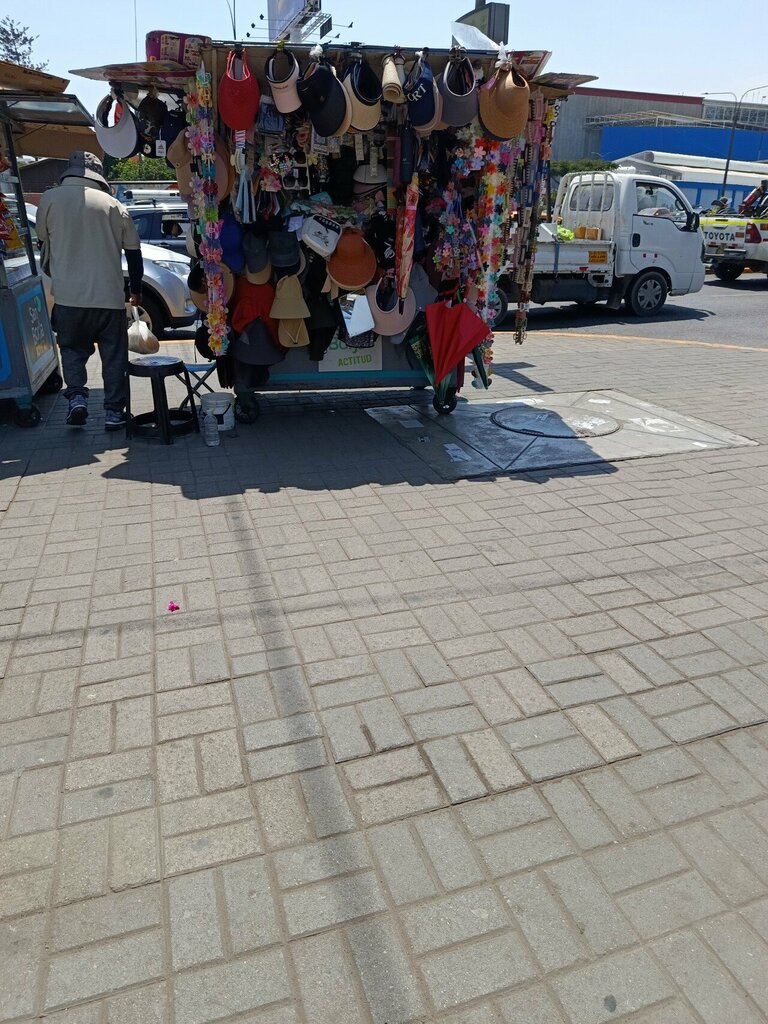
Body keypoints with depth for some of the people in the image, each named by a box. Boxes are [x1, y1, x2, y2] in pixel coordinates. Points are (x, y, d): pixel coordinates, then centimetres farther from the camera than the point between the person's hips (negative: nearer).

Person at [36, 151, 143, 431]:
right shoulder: (114, 206, 3)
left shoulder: (50, 198, 1)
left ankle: (76, 396, 0)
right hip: (110, 296, 0)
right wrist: (136, 290, 20)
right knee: (114, 355, 10)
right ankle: (114, 412, 8)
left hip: (68, 296, 0)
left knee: (72, 348, 18)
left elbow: (44, 240, 13)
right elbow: (134, 253, 8)